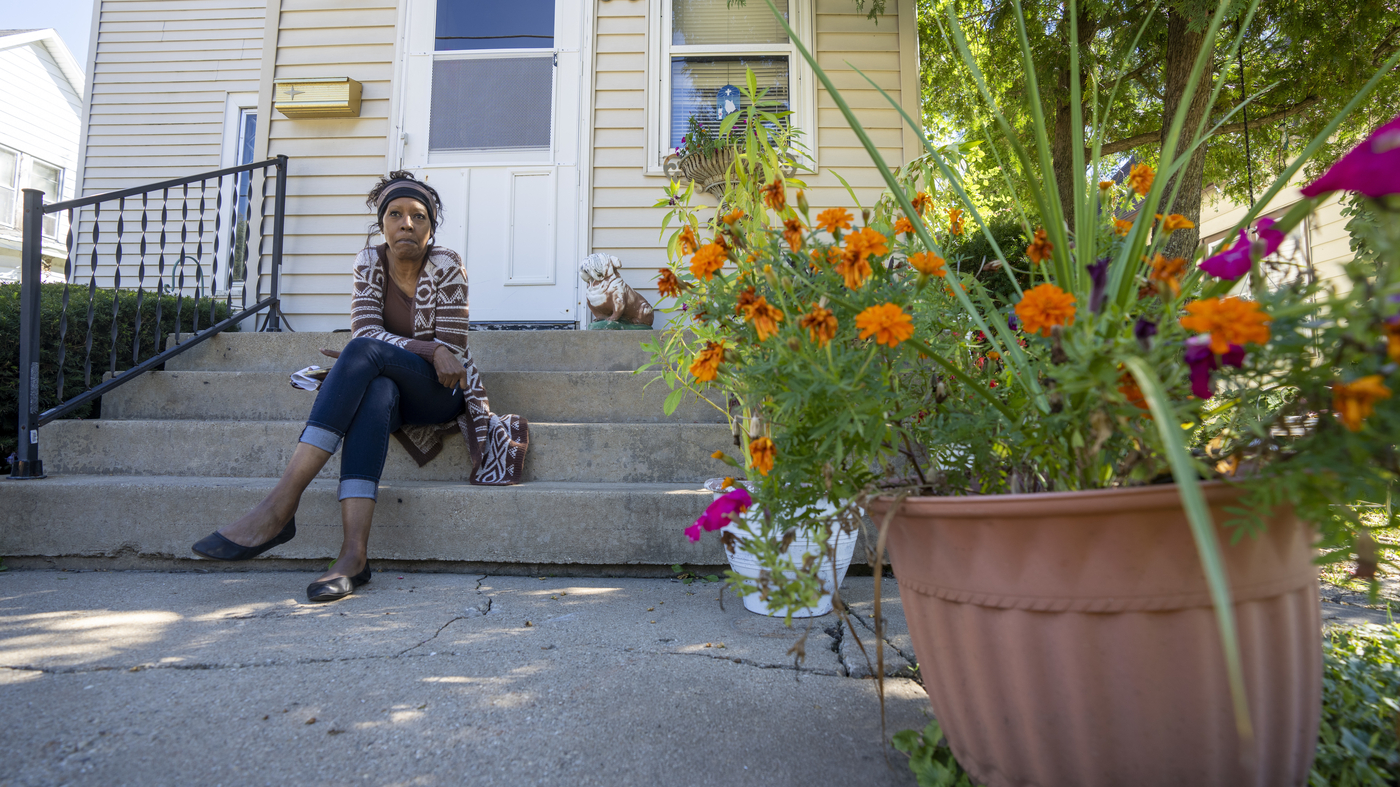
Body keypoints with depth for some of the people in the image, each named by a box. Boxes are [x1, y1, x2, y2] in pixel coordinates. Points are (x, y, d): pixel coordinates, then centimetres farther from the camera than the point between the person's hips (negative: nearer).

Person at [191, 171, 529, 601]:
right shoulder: (370, 262, 2)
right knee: (373, 394, -35)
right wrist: (429, 350, -24)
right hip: (394, 393, 3)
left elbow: (452, 352, -12)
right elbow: (366, 329, -9)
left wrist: (360, 362, -12)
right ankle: (354, 553, -46)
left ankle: (280, 505, -39)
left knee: (365, 352, -31)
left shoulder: (446, 266, -9)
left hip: (444, 392, -3)